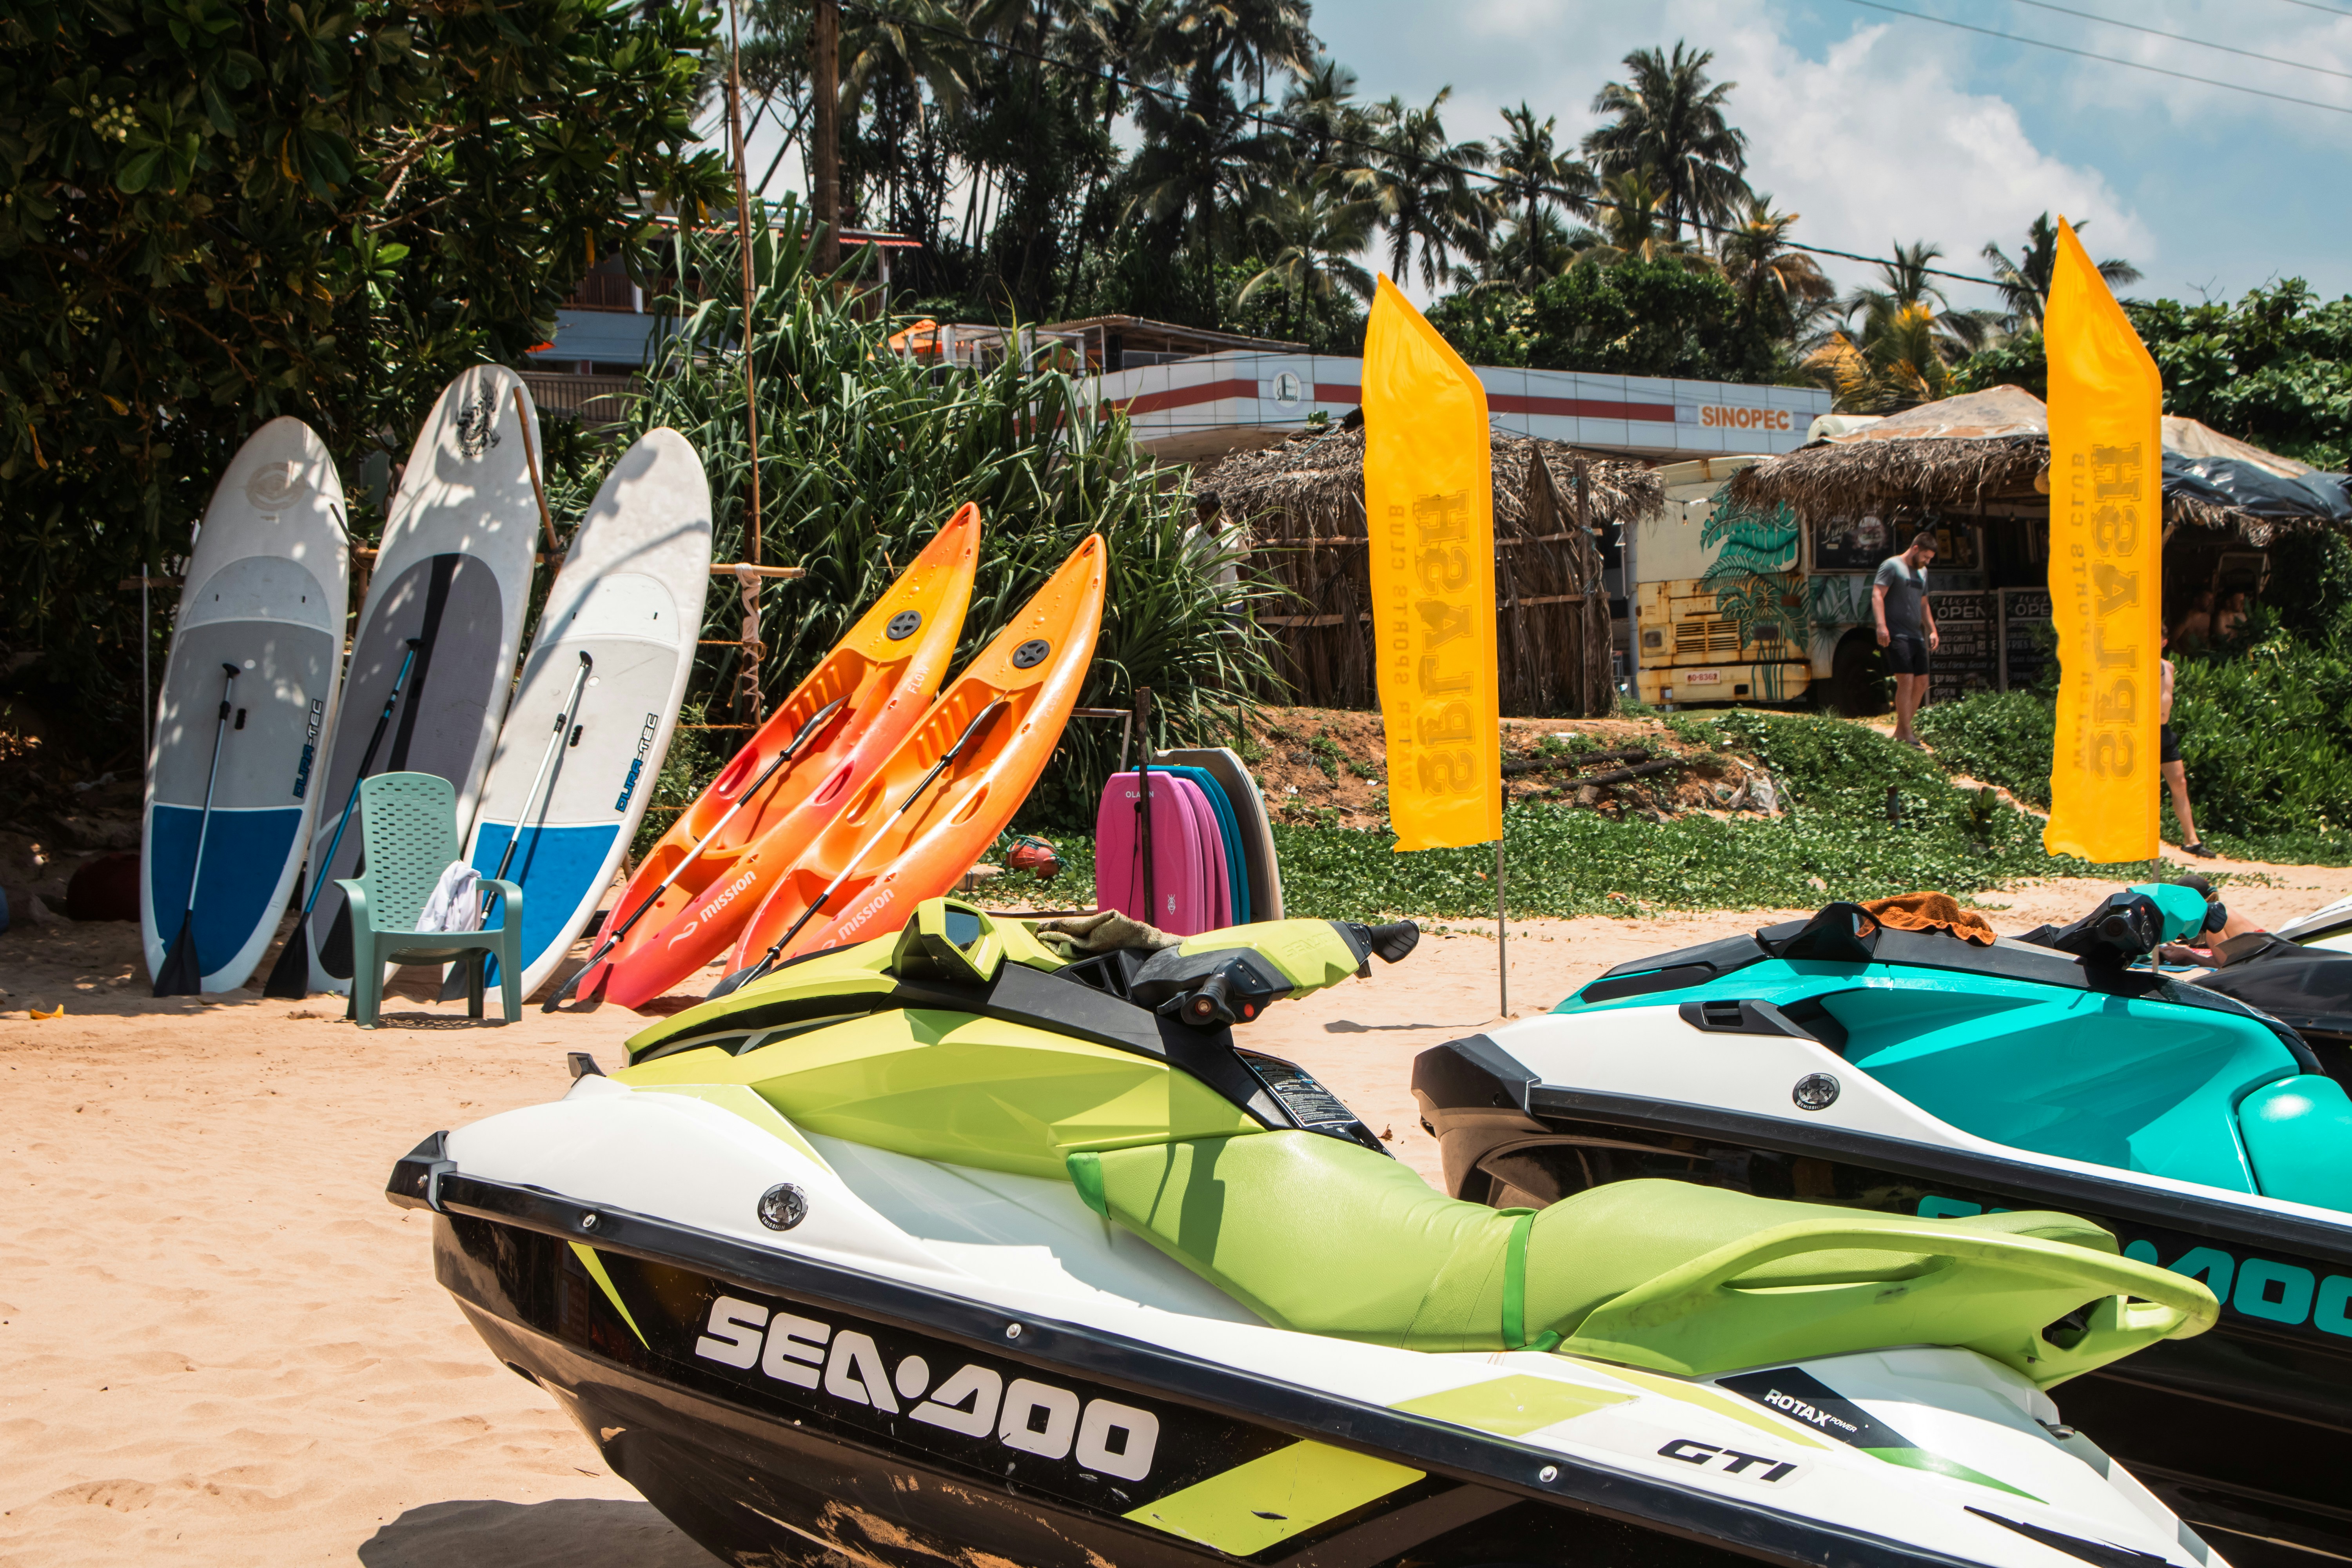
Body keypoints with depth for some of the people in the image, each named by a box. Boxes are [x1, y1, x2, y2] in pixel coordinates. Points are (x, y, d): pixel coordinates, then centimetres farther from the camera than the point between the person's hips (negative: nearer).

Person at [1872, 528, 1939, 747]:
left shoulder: (1922, 572, 21)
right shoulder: (1892, 566, -4)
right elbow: (1877, 595, -14)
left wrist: (1932, 630, 21)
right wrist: (1882, 625, -26)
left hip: (1916, 636, 9)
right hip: (1897, 635, -9)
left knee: (1921, 682, 8)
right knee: (1906, 680, -15)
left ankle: (1901, 730, 18)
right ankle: (1907, 737, -15)